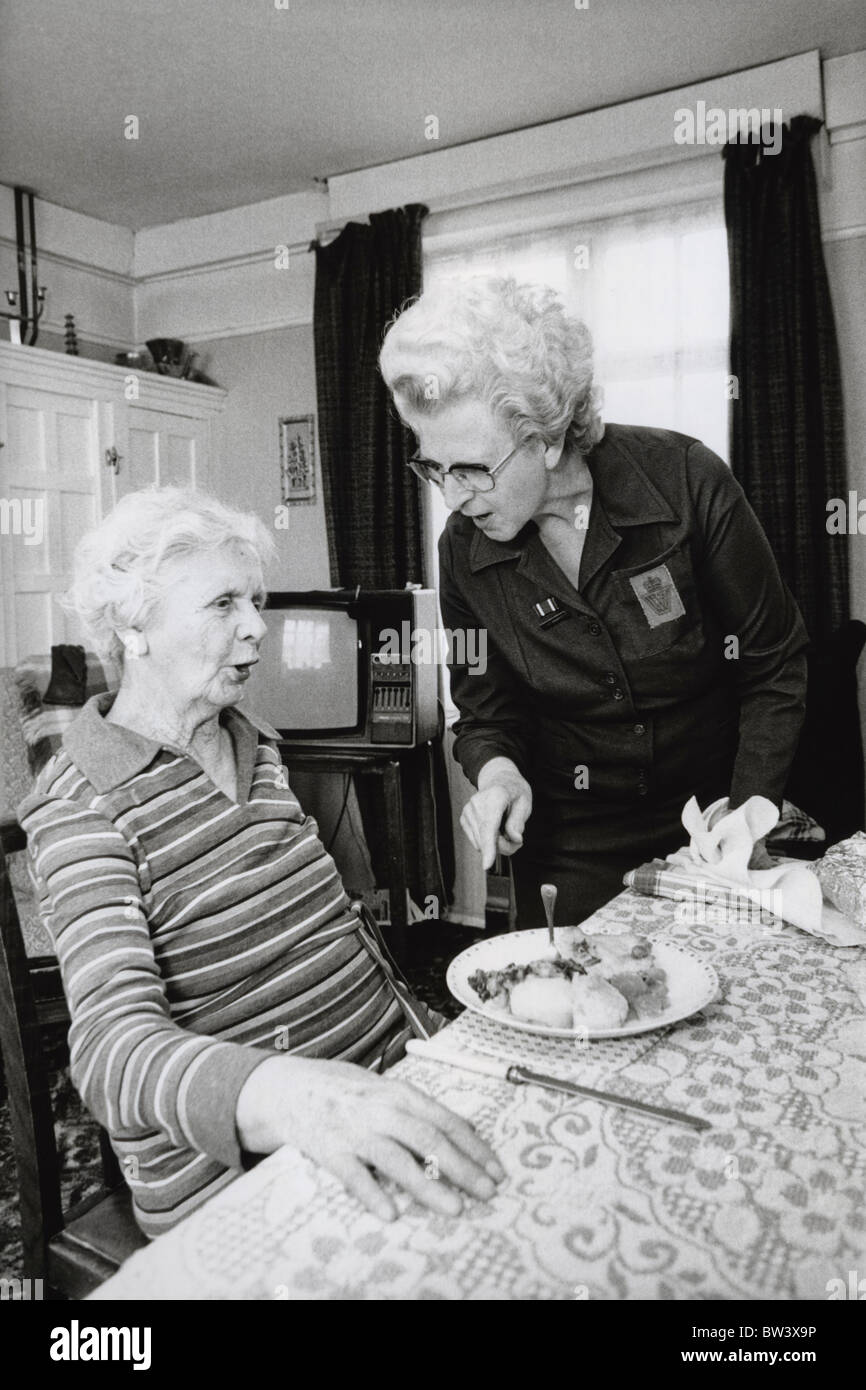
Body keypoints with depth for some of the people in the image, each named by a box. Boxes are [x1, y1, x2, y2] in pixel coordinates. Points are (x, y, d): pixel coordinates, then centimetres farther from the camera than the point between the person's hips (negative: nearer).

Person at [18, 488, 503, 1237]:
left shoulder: (252, 741, 9)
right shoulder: (86, 807, -13)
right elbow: (113, 1046, -26)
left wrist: (420, 1021, 14)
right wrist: (287, 1098, -43)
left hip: (392, 1071, 7)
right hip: (240, 1173, -6)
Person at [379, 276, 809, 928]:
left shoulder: (686, 481, -19)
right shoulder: (463, 550, -12)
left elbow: (774, 666, -10)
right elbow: (485, 714, -1)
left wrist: (748, 819, -16)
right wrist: (497, 769, -23)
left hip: (707, 830, -1)